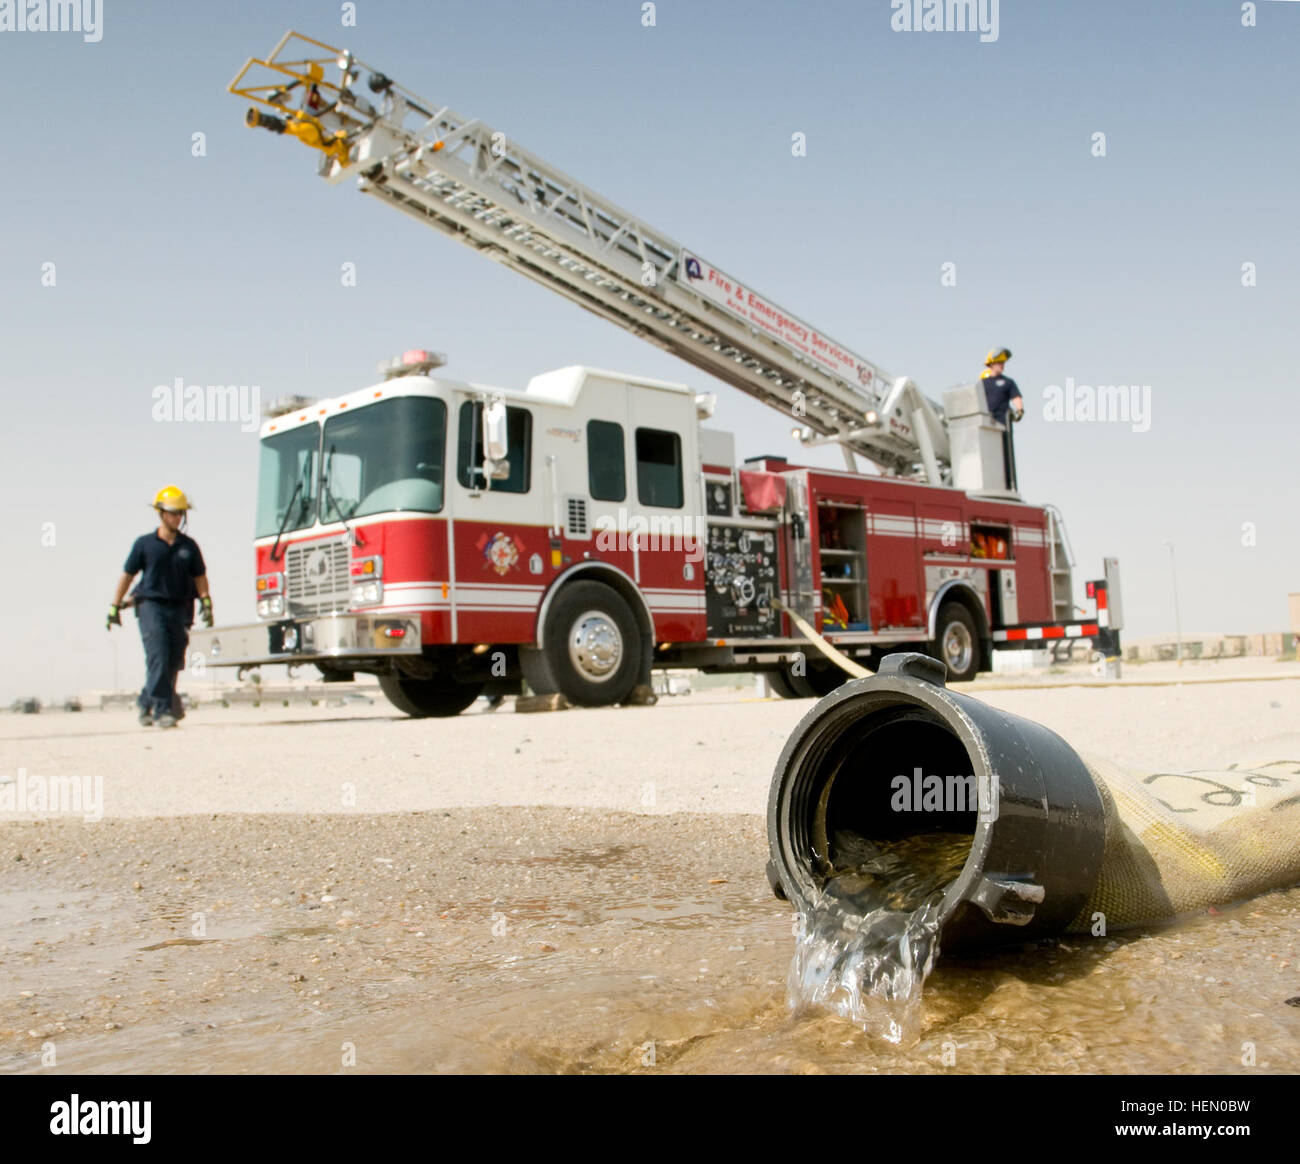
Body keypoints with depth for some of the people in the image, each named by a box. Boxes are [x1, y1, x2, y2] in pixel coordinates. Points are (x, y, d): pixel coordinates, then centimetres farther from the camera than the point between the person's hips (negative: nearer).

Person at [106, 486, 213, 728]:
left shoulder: (189, 546, 10)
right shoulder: (145, 544, 3)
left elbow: (199, 577, 13)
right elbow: (127, 575, 8)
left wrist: (206, 603, -1)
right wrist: (115, 606, 6)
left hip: (179, 609, 3)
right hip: (151, 605, -3)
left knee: (173, 663, 5)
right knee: (158, 658, -15)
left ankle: (146, 702, 26)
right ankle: (162, 709, -14)